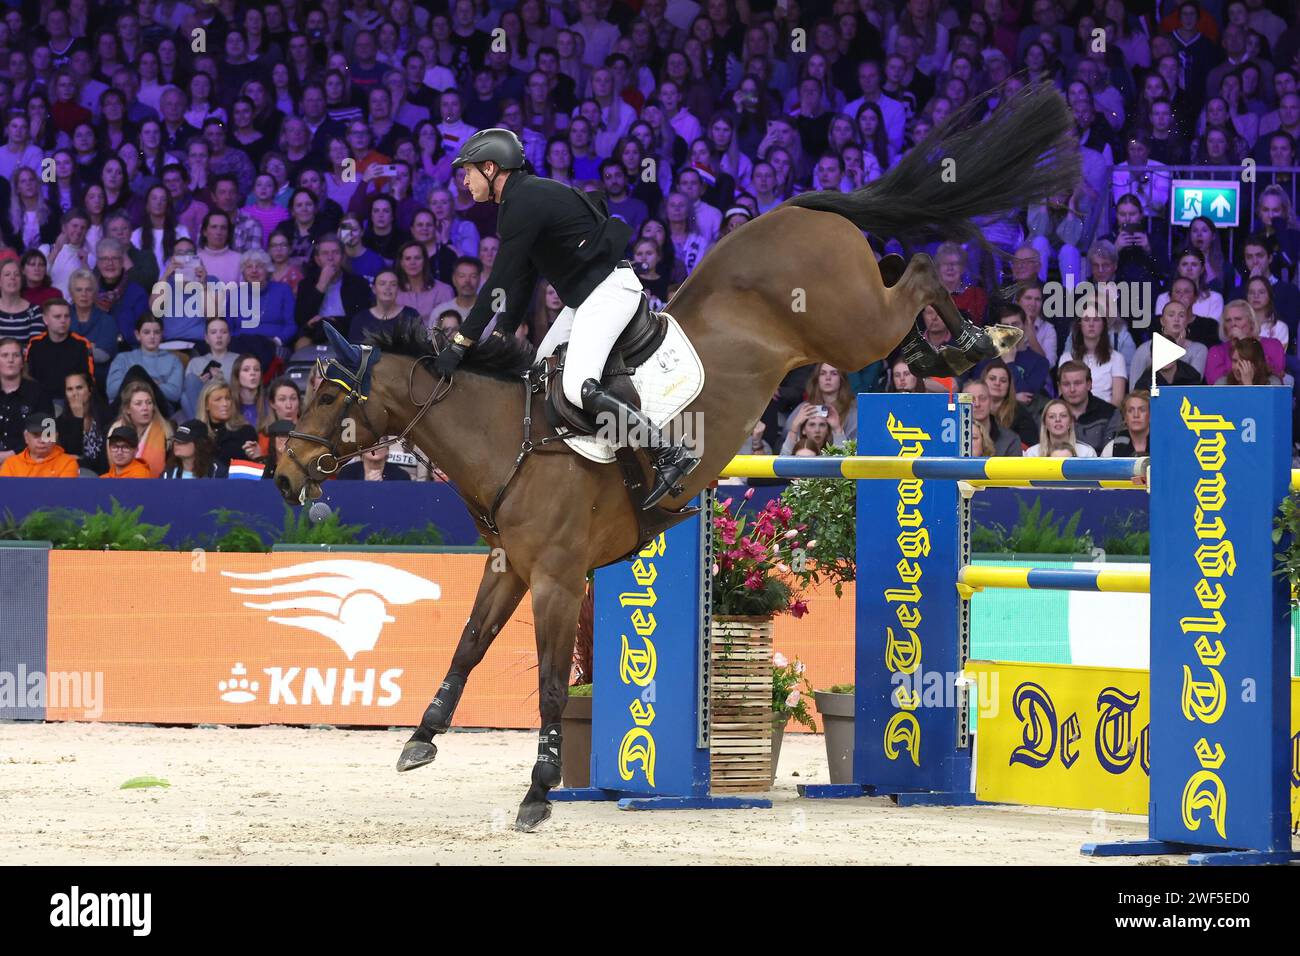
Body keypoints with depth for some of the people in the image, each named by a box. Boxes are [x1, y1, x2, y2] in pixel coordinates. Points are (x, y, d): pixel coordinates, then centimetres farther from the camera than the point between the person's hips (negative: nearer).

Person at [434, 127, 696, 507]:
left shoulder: (524, 203, -16)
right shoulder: (524, 198, 17)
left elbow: (500, 284, -20)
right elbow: (520, 282, 20)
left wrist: (461, 343, -19)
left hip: (608, 288, -11)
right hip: (584, 296, 11)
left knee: (578, 388, -22)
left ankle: (670, 452, -19)